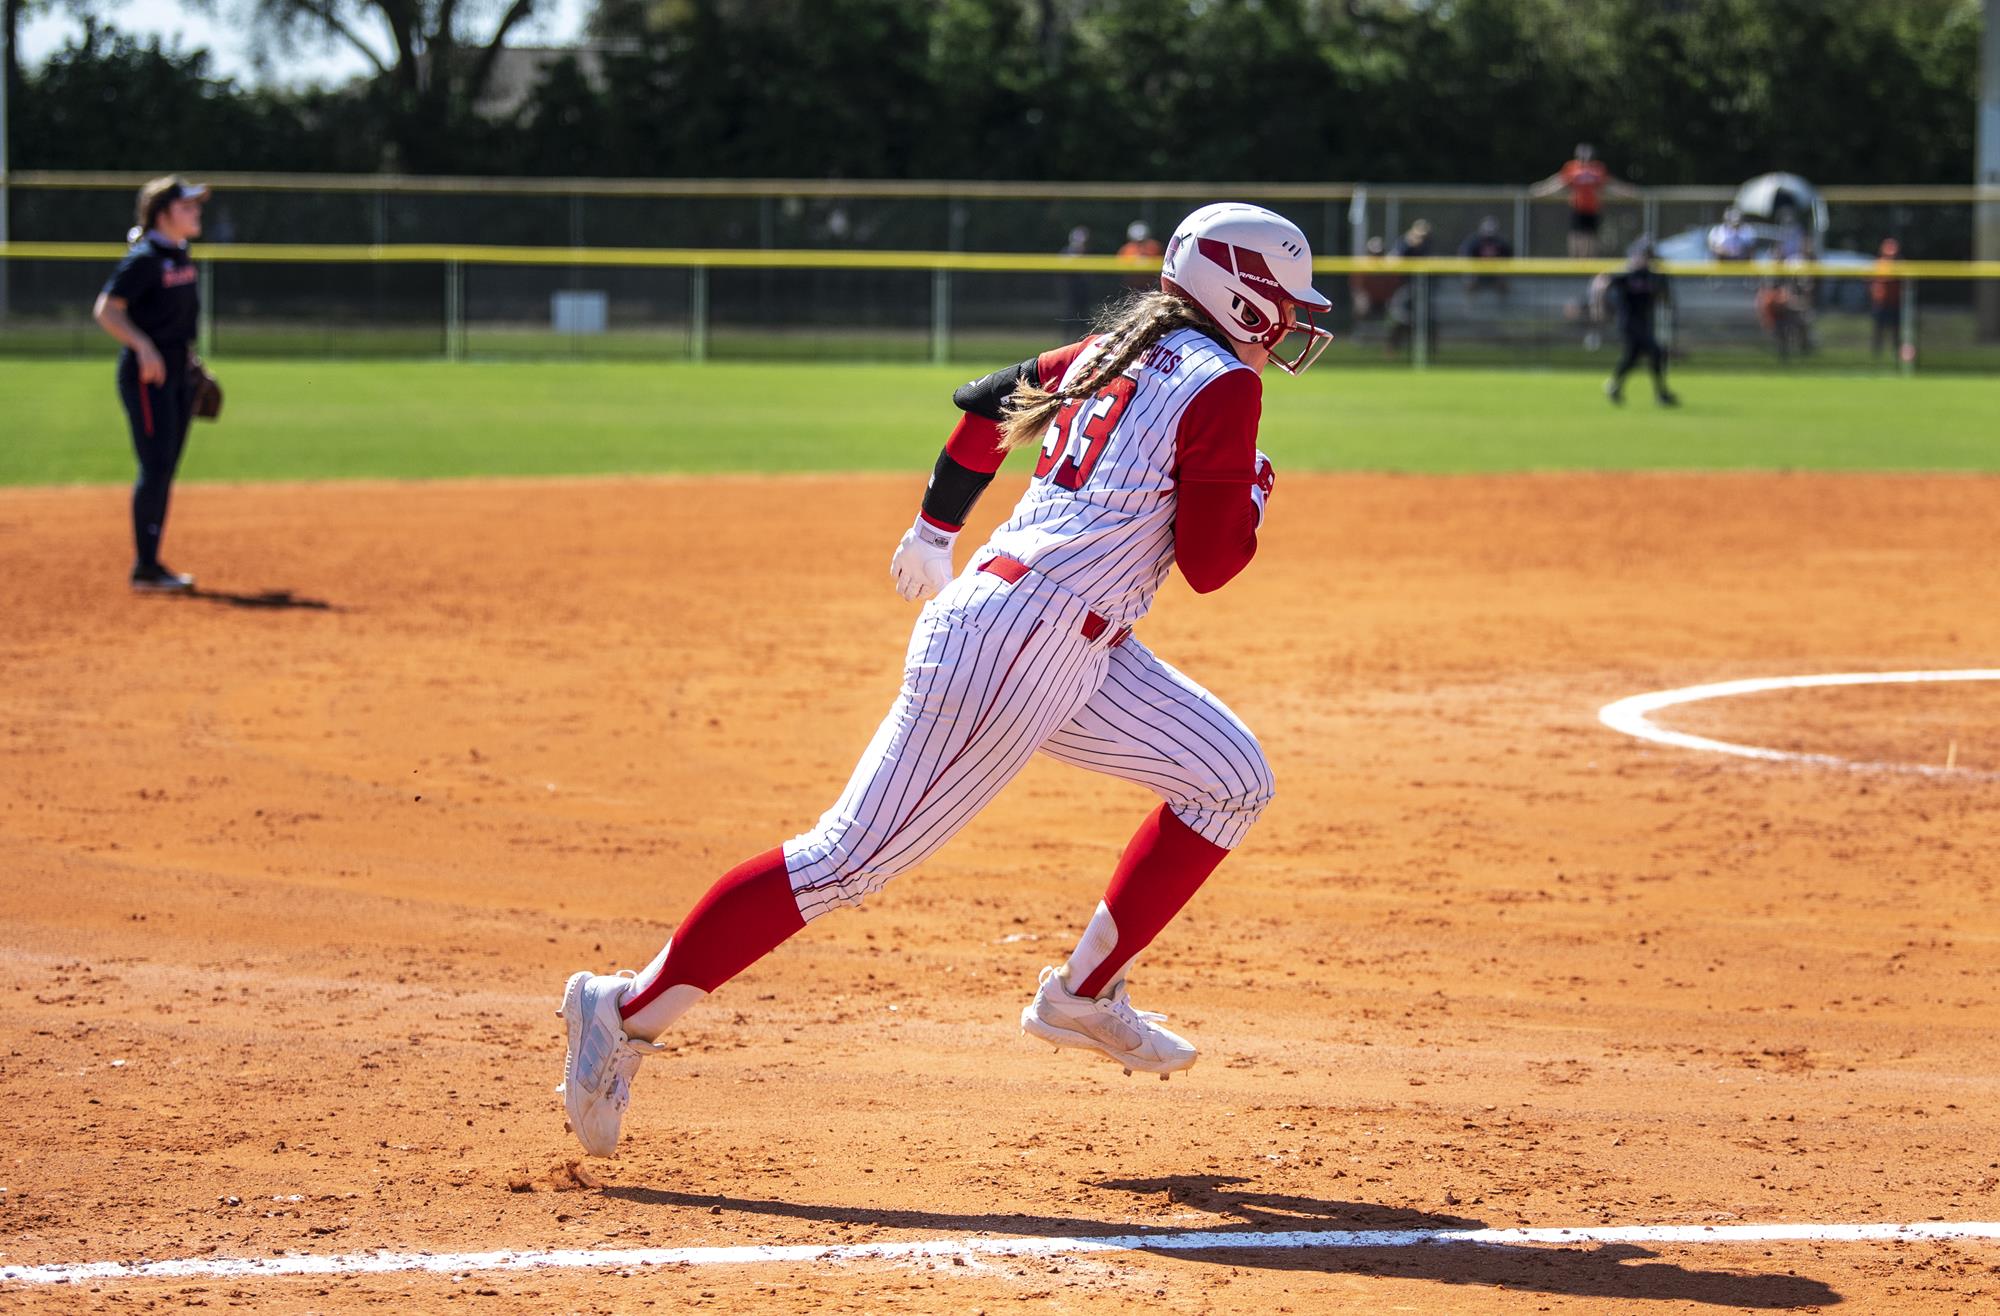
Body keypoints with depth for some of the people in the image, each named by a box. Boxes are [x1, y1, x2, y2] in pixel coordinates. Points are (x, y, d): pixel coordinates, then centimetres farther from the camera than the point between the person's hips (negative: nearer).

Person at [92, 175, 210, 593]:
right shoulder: (144, 258, -14)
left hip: (179, 372, 9)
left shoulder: (181, 255, 13)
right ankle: (144, 569, -10)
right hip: (146, 373, -9)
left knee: (165, 470, 10)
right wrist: (142, 345, -31)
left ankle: (153, 564, 15)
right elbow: (106, 309, -20)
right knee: (155, 466, -12)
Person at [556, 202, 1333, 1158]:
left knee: (1230, 781, 13)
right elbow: (1209, 562, -12)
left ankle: (1083, 996, 16)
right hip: (1016, 647, -10)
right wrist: (1253, 494, 9)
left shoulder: (1122, 353, 17)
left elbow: (990, 400, 27)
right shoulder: (1222, 386, -9)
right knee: (850, 861, -9)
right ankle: (629, 1012, -7)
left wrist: (937, 531, 40)